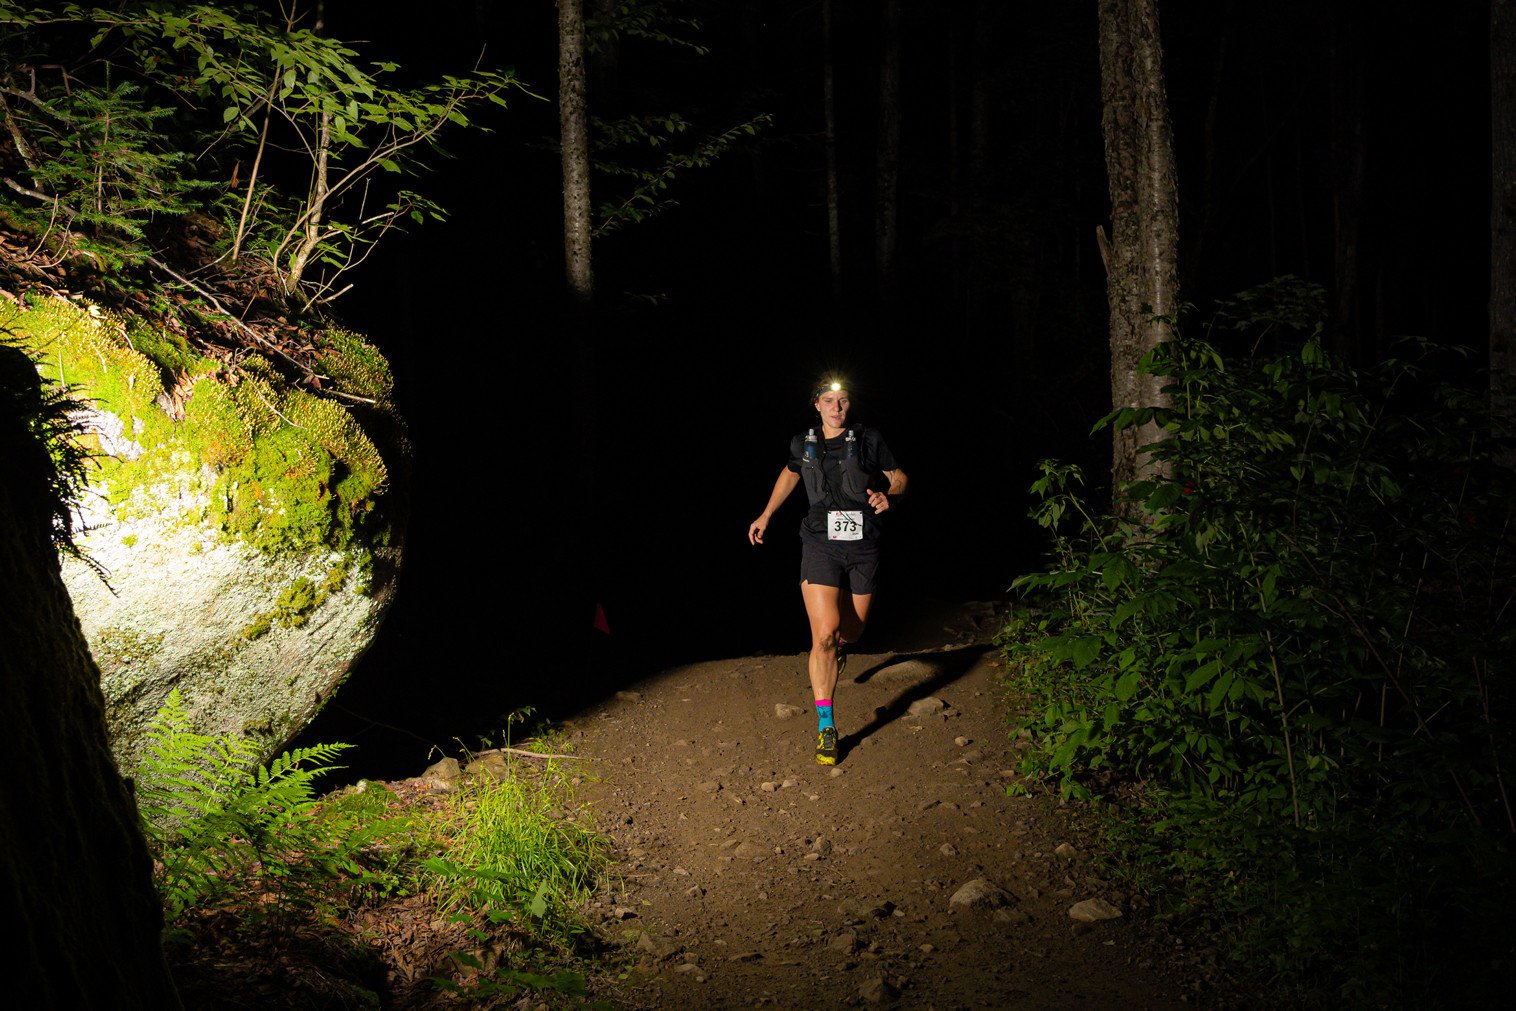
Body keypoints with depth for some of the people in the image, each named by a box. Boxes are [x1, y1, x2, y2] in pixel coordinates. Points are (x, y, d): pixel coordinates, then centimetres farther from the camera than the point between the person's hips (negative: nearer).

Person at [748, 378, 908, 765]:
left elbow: (899, 478, 9)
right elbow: (790, 474, 25)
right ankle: (825, 725, -7)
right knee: (824, 635, -14)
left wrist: (886, 493, -13)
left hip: (863, 548, 1)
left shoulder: (869, 441, -3)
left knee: (853, 629, 15)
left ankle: (840, 645, 56)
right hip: (821, 545, -1)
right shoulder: (804, 445, 3)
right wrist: (766, 515, 26)